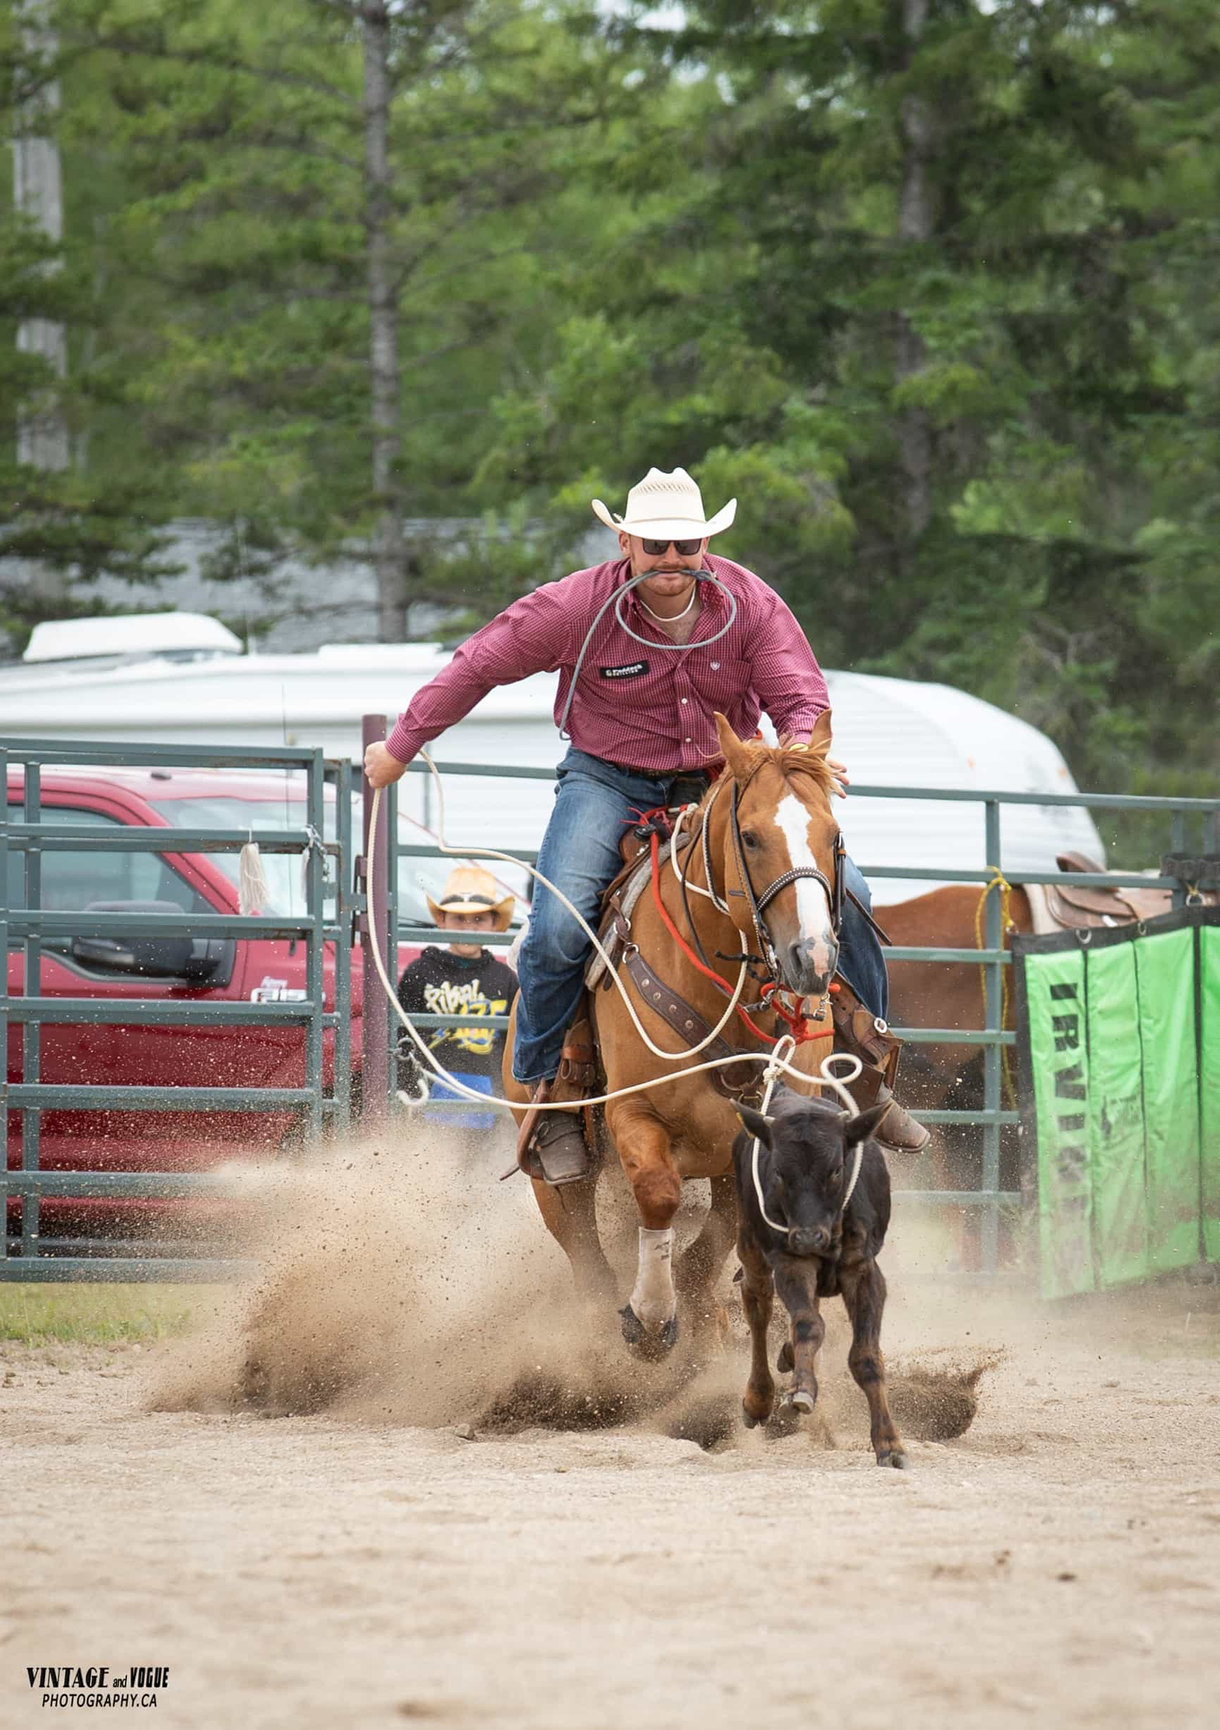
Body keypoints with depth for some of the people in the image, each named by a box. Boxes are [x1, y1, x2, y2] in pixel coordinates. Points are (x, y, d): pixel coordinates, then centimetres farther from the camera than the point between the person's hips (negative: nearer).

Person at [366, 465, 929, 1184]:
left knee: (844, 890, -12)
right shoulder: (579, 605, -15)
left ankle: (869, 1070, 8)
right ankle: (547, 1096, -3)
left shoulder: (749, 603, -11)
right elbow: (478, 666, -4)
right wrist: (401, 747, 5)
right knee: (559, 926, -25)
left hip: (723, 779, 2)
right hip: (610, 780, -2)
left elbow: (800, 696, -8)